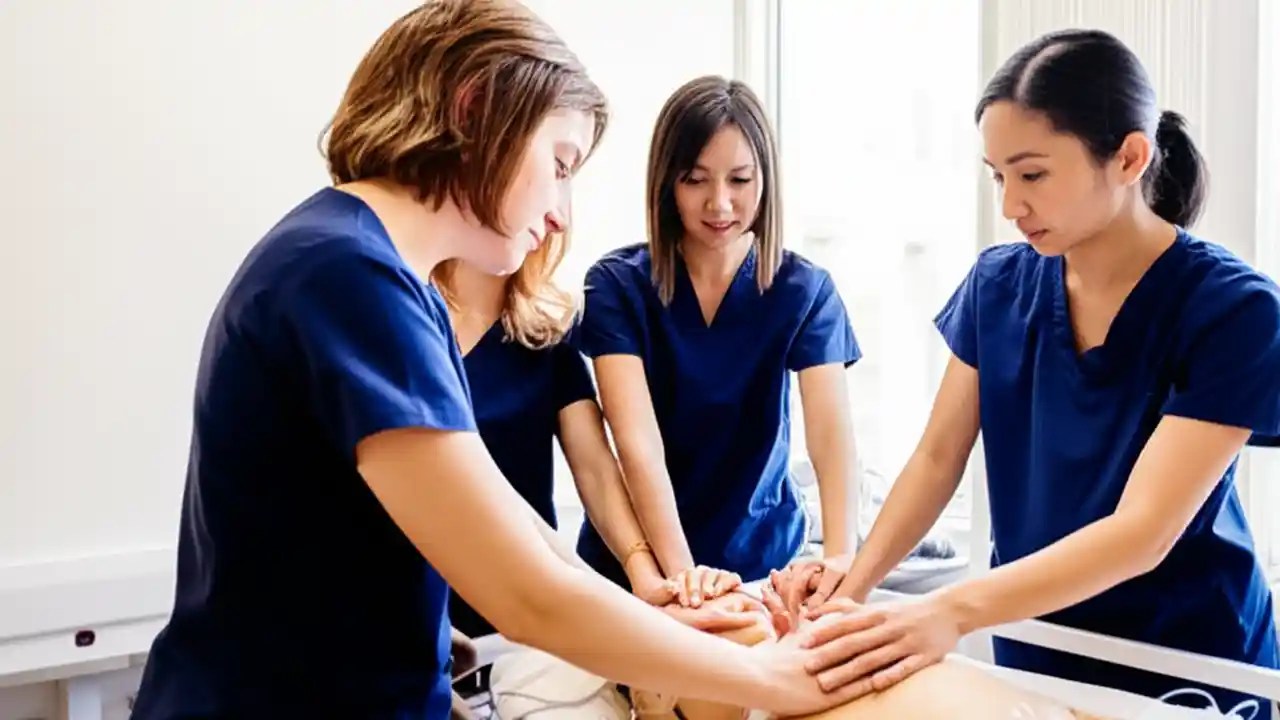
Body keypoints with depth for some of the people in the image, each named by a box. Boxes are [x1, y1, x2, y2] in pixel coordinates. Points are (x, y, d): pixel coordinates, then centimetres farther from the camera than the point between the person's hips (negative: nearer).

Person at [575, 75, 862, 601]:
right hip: (636, 562, 0)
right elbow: (637, 441, -20)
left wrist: (838, 556, -34)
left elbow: (831, 431, -18)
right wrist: (680, 572, -34)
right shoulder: (617, 284, -9)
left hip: (760, 560, 1)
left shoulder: (804, 290, -5)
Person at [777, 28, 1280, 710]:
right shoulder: (998, 284, -6)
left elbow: (1142, 532, -27)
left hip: (1187, 664, -3)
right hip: (1032, 649, 4)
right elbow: (938, 457, -3)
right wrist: (855, 580, -19)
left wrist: (952, 611, -39)